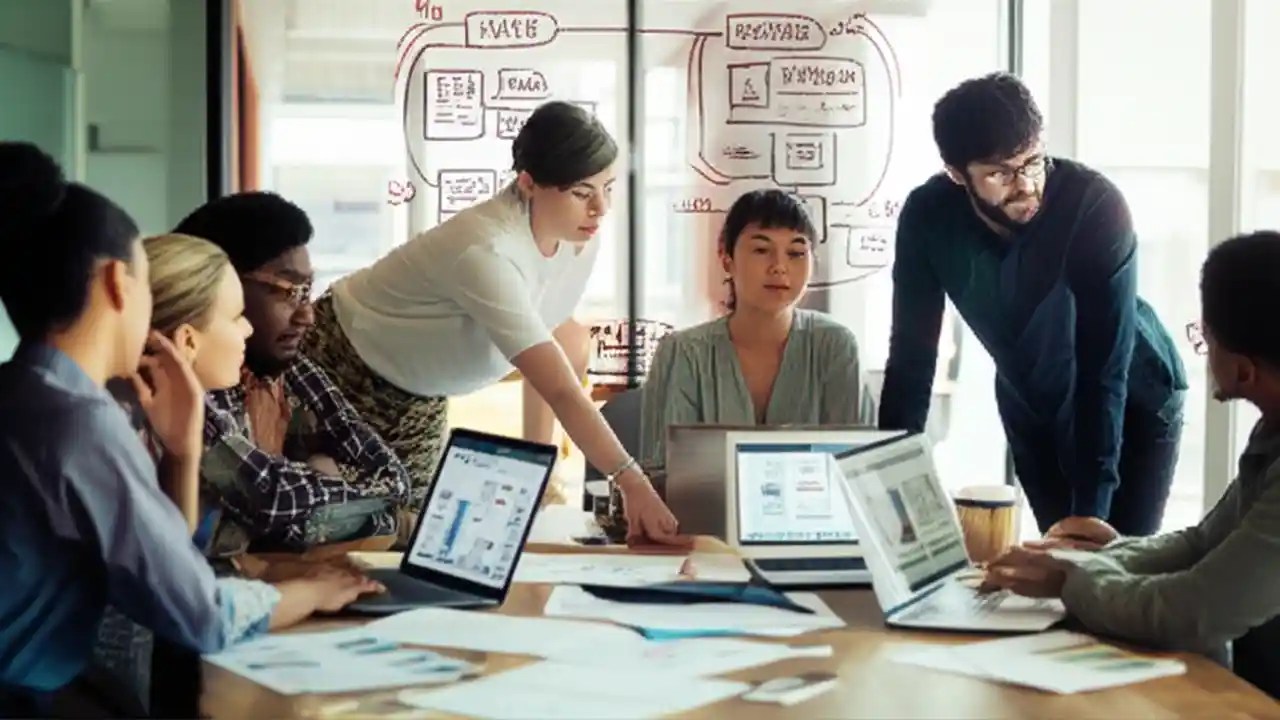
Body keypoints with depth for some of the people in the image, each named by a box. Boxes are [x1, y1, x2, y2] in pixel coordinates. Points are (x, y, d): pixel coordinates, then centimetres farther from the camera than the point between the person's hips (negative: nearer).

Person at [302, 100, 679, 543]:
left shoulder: (579, 234, -14)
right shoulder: (488, 252, -39)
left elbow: (557, 336, -1)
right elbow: (562, 390, -43)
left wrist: (541, 461, -3)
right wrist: (633, 485, -48)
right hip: (341, 367, -7)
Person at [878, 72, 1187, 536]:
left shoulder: (1095, 205, -33)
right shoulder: (928, 216, -23)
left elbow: (1105, 372, -31)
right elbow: (911, 358, -17)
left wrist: (1089, 513, -34)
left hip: (1133, 400, -3)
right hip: (1030, 406, 3)